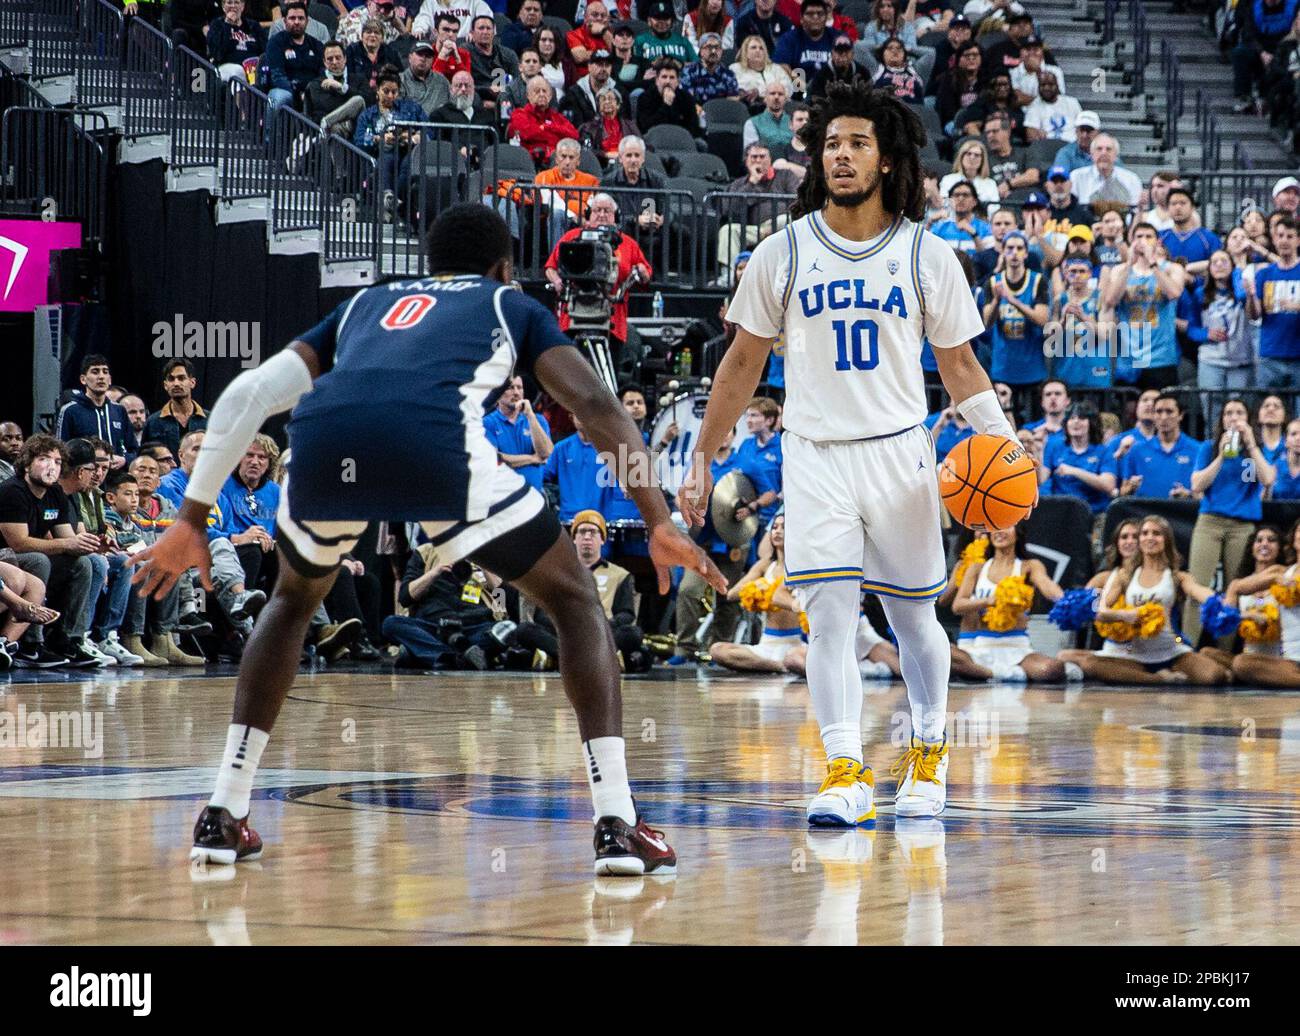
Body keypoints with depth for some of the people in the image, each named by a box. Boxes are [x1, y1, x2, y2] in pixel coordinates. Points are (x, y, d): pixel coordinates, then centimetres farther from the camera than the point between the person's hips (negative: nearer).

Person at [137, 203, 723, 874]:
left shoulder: (364, 305, 40)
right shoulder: (511, 306, 33)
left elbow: (245, 396, 30)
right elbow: (594, 403, 17)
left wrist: (191, 521, 32)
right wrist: (659, 522, 13)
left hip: (323, 441, 3)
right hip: (436, 441, -3)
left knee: (294, 598, 35)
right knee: (574, 601, 17)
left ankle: (223, 817, 27)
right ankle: (617, 829, 3)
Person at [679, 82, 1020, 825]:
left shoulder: (926, 255, 0)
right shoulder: (783, 254, 1)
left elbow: (959, 362, 7)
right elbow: (744, 363, 9)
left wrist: (1003, 440, -7)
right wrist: (703, 462, 9)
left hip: (900, 451, 0)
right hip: (815, 454, 0)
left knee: (913, 617, 10)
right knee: (832, 615, -12)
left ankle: (930, 750, 31)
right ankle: (846, 774, -15)